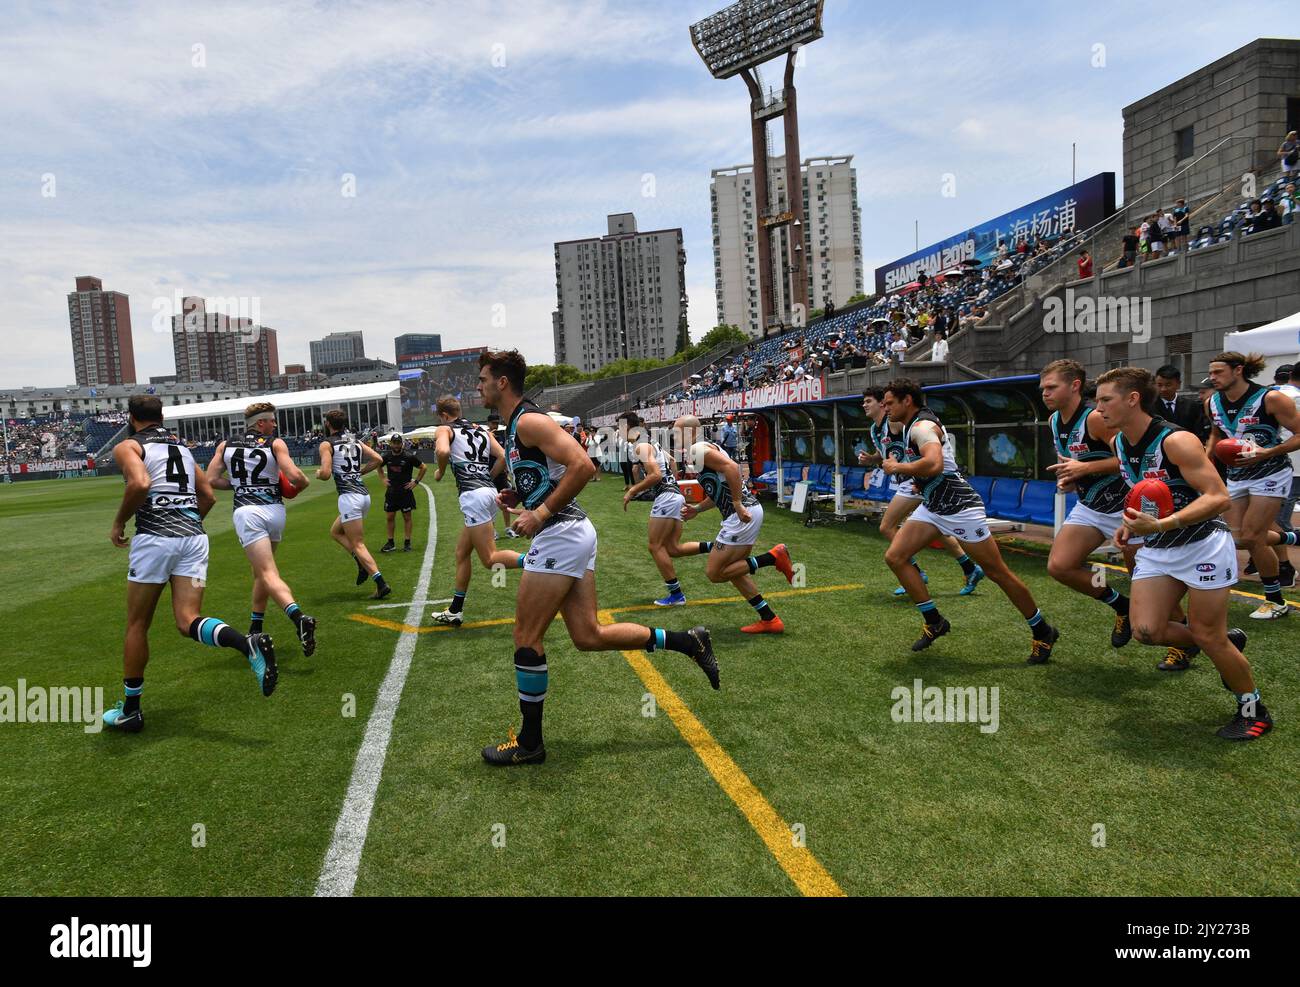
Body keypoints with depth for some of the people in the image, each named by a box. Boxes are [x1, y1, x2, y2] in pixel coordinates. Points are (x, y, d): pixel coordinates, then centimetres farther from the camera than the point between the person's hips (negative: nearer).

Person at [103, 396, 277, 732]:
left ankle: (130, 710, 20)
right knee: (188, 621, 0)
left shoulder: (127, 446, 5)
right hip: (194, 536, 5)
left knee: (137, 626, 10)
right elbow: (208, 496, 22)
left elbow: (140, 483, -15)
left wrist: (119, 523, -2)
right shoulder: (182, 447, 24)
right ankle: (249, 643, -29)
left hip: (155, 538, -5)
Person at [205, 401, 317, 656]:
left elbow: (211, 480, 7)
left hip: (247, 512, -1)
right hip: (275, 510, 1)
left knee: (267, 573, -12)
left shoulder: (225, 445, 12)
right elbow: (294, 476, -10)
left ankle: (298, 618, -36)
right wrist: (303, 484, 12)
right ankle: (255, 629, 28)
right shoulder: (275, 444, 4)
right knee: (261, 571, 21)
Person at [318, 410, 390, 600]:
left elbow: (326, 473, -12)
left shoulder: (327, 444, -2)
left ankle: (381, 584, -11)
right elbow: (378, 459, 10)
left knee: (357, 544, -3)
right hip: (364, 494, 7)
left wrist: (318, 474, 11)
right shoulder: (356, 442, 15)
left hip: (349, 497, -7)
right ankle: (363, 564, 11)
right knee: (335, 531, 26)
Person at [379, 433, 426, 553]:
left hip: (405, 491, -4)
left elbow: (424, 468, -2)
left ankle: (407, 542, 11)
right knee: (390, 517, 7)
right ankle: (391, 543, 16)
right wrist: (383, 479, 9)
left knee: (407, 517, 3)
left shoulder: (409, 456, -11)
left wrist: (416, 482, -5)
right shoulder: (387, 456, 0)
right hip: (391, 491, 4)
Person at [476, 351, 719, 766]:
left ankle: (529, 742, 12)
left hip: (561, 535, -10)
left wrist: (541, 514, -20)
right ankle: (688, 641, 16)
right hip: (573, 534, 10)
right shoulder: (514, 427, 19)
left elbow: (583, 466, -23)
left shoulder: (529, 421, -12)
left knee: (526, 639, -1)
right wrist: (521, 505, 13)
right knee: (588, 636, 11)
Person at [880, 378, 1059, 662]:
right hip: (932, 507, 10)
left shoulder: (922, 426, -18)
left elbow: (934, 464, -37)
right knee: (895, 557, -3)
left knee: (997, 572, 0)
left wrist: (897, 467, -22)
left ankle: (1043, 632, 17)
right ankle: (934, 622, 8)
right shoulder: (912, 425, 12)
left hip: (959, 507, -10)